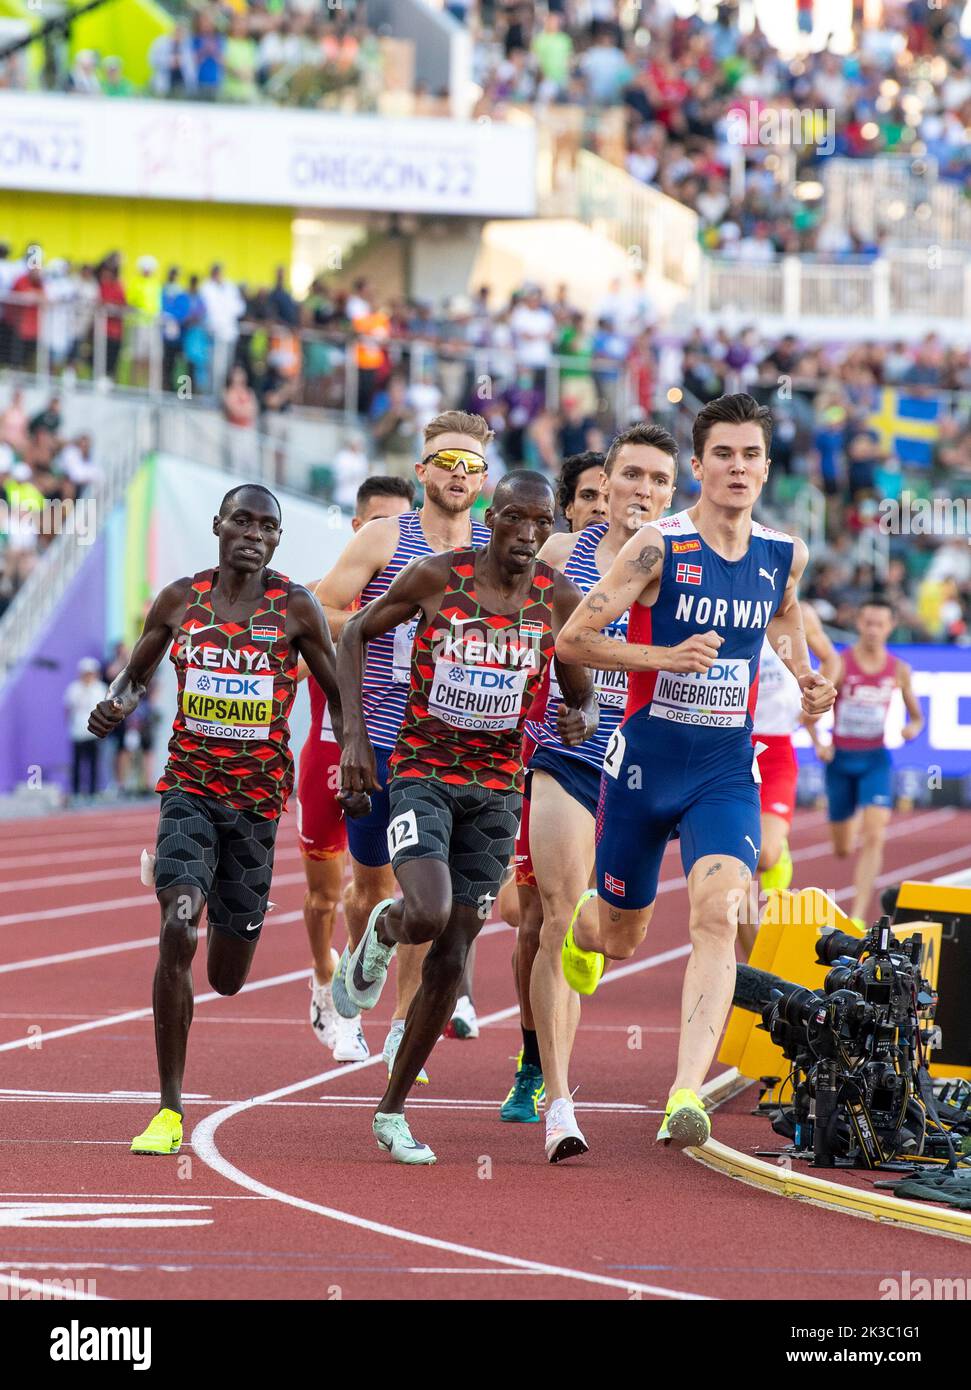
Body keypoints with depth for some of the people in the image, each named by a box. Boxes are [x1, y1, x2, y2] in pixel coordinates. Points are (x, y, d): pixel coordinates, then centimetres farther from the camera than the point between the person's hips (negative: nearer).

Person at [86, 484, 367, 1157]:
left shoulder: (297, 609, -3)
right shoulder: (179, 601, 2)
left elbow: (339, 695, 5)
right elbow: (137, 676, 14)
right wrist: (117, 704, -8)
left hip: (258, 795, 0)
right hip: (190, 787, 0)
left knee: (227, 979, 7)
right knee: (177, 932, -22)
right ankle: (170, 1110, -15)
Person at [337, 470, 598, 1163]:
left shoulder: (561, 599, -2)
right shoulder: (438, 577, -8)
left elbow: (583, 695, 9)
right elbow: (355, 634, 4)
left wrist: (583, 718, -16)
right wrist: (355, 735, -5)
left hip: (497, 787, 3)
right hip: (423, 773, -3)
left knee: (451, 957, 3)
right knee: (428, 915, -27)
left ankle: (393, 1111, 15)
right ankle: (383, 928, 13)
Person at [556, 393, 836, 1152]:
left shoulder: (784, 555, 2)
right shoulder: (660, 547, -12)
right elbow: (572, 638, -13)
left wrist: (808, 679, 9)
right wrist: (666, 656, -24)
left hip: (727, 770, 2)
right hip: (644, 762, -2)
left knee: (718, 916, -22)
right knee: (620, 940, 13)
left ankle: (687, 1095, -27)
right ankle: (579, 927, 53)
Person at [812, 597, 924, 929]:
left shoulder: (898, 670, 0)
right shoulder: (839, 665, -8)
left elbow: (917, 716, 12)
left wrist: (913, 728, -12)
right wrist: (818, 743, -17)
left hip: (875, 759, 0)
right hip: (841, 759, 0)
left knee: (874, 837, -19)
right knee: (842, 849, 10)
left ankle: (858, 916, -19)